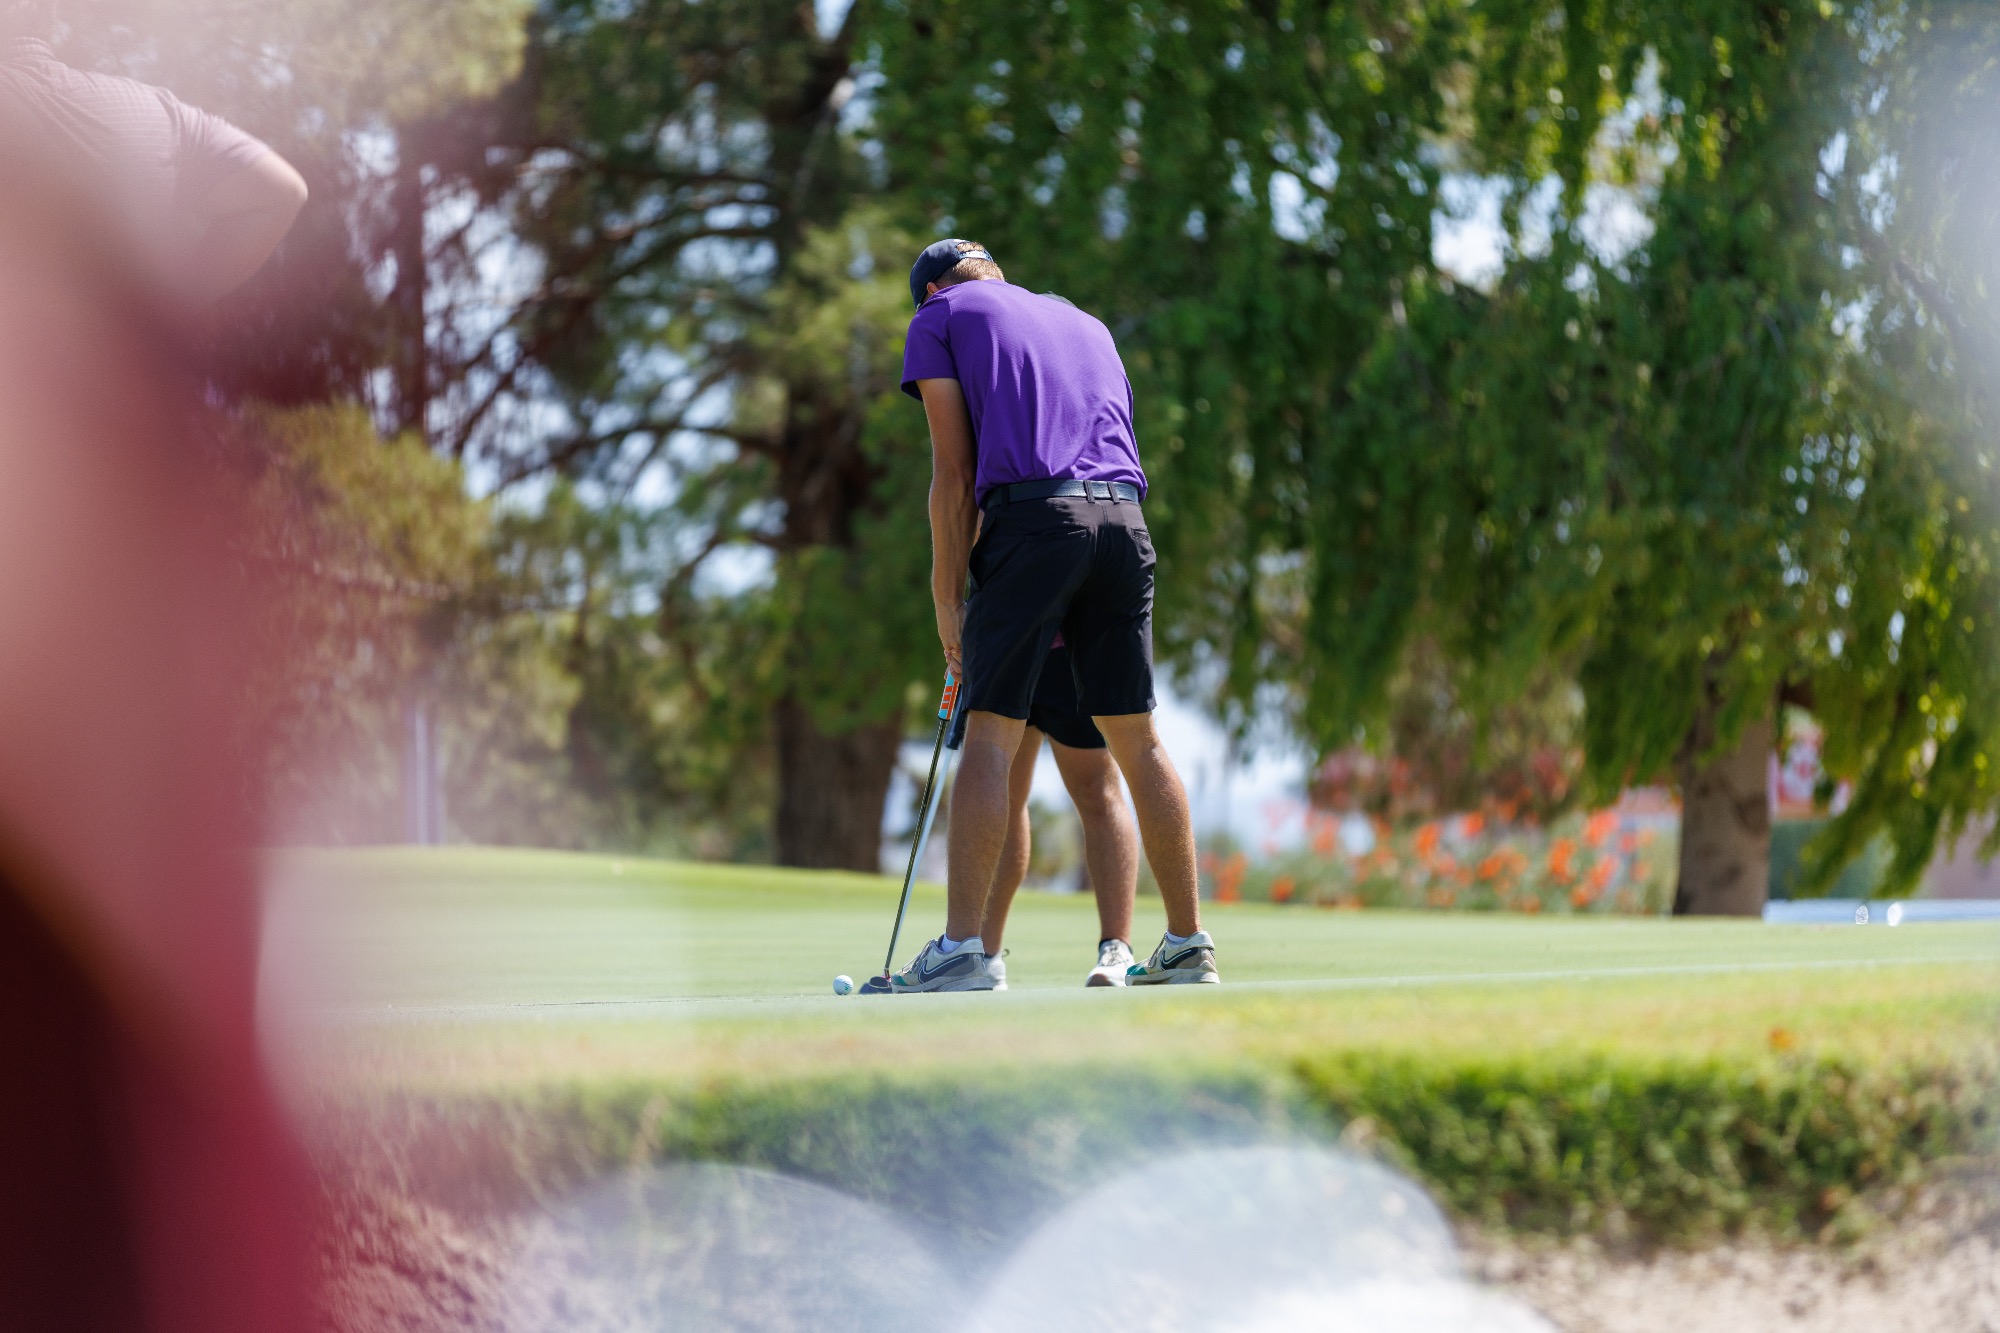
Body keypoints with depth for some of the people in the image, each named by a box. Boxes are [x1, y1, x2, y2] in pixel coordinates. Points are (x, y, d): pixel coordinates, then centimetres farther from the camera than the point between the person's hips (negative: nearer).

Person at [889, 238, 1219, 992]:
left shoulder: (939, 317, 14)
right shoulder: (1084, 324, 31)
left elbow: (954, 475, 6)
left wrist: (947, 599, 9)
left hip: (1031, 514, -5)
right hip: (1124, 515, 5)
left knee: (990, 738, -6)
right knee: (1137, 741, 10)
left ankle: (962, 948, -13)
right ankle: (1188, 944, 10)